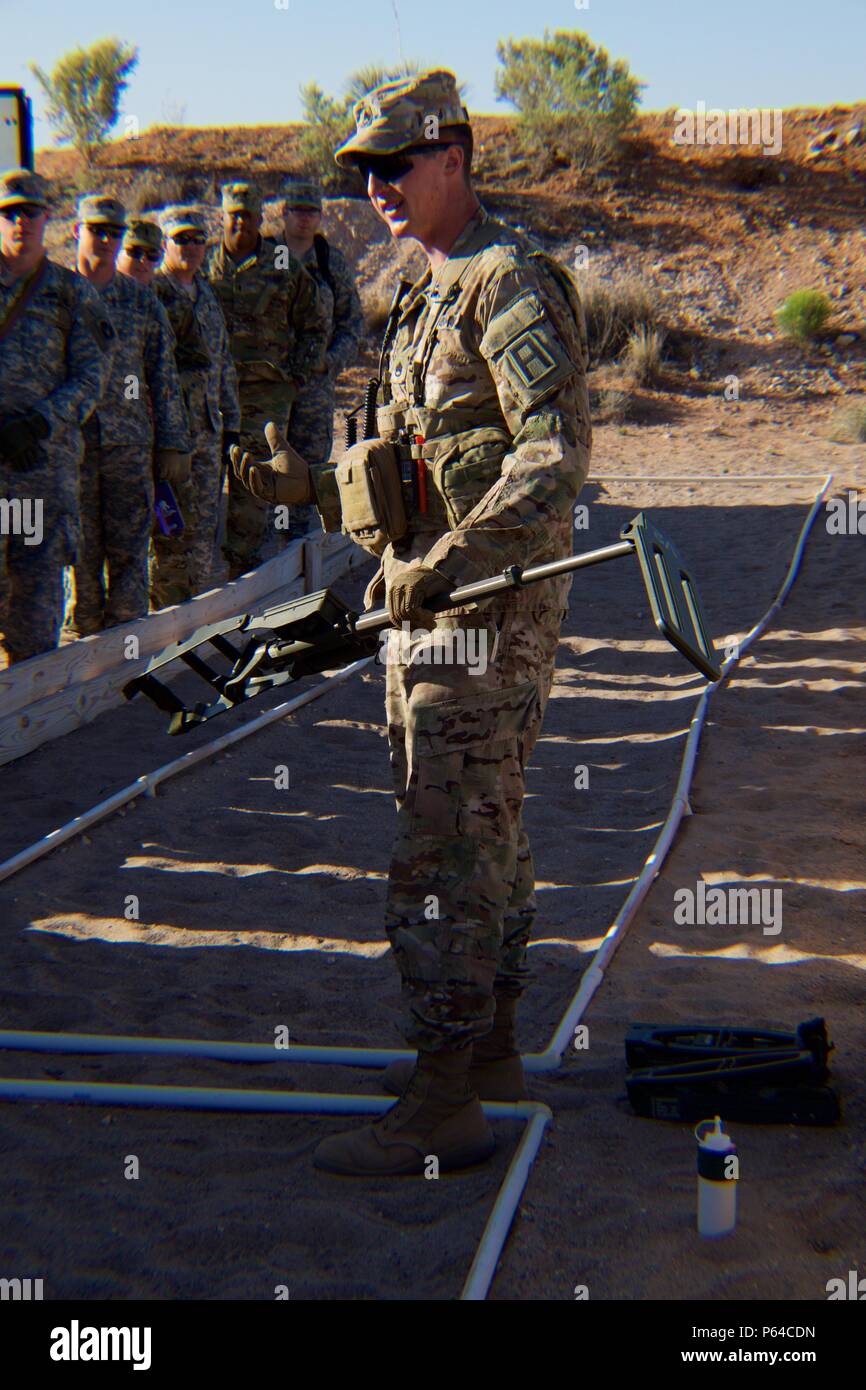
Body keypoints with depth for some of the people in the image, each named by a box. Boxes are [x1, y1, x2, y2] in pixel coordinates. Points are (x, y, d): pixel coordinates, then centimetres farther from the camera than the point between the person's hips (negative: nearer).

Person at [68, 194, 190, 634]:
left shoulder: (143, 302, 10)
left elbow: (164, 378, 11)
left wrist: (173, 445, 6)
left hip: (130, 442, 1)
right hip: (70, 444, -1)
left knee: (129, 551, 0)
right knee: (80, 550, 2)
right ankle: (82, 635, 13)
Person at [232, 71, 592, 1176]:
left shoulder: (508, 279, -13)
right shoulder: (430, 294, 18)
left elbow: (558, 451, -24)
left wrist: (444, 564, -26)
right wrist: (308, 484, 12)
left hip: (486, 604, -10)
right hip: (434, 597, 10)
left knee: (442, 854, -9)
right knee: (483, 836, 17)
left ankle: (443, 1110, -1)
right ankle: (489, 1050, 30)